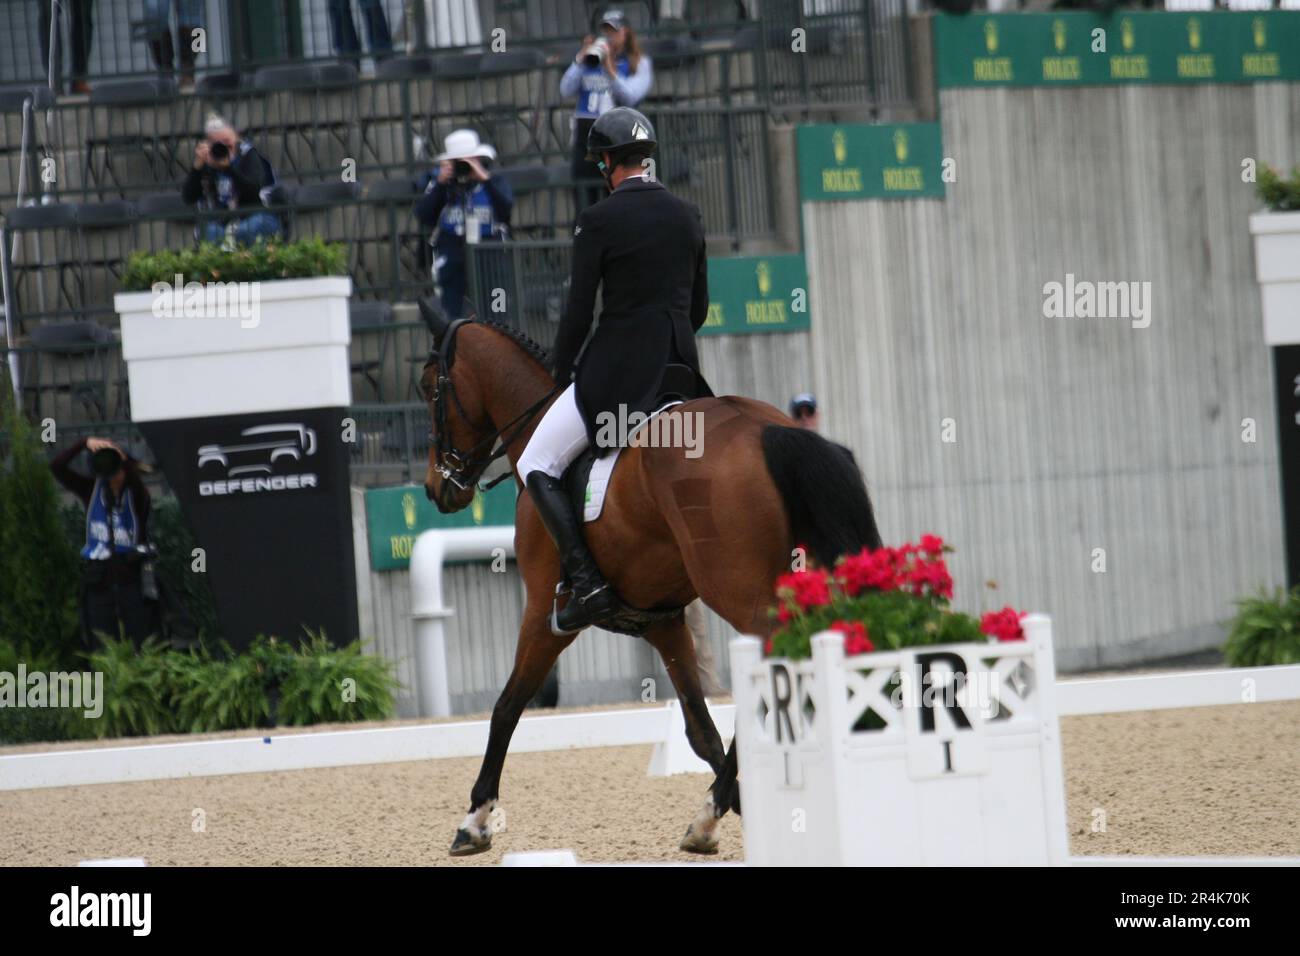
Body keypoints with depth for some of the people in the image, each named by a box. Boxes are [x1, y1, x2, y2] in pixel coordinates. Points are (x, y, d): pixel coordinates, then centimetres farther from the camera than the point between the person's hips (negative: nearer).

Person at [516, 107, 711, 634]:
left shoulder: (598, 221, -11)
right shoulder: (688, 215, 7)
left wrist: (561, 371, 6)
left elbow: (578, 313, -9)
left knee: (536, 466, 3)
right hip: (681, 365, 6)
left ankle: (587, 581, -11)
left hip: (616, 372, -6)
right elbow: (699, 307, 13)